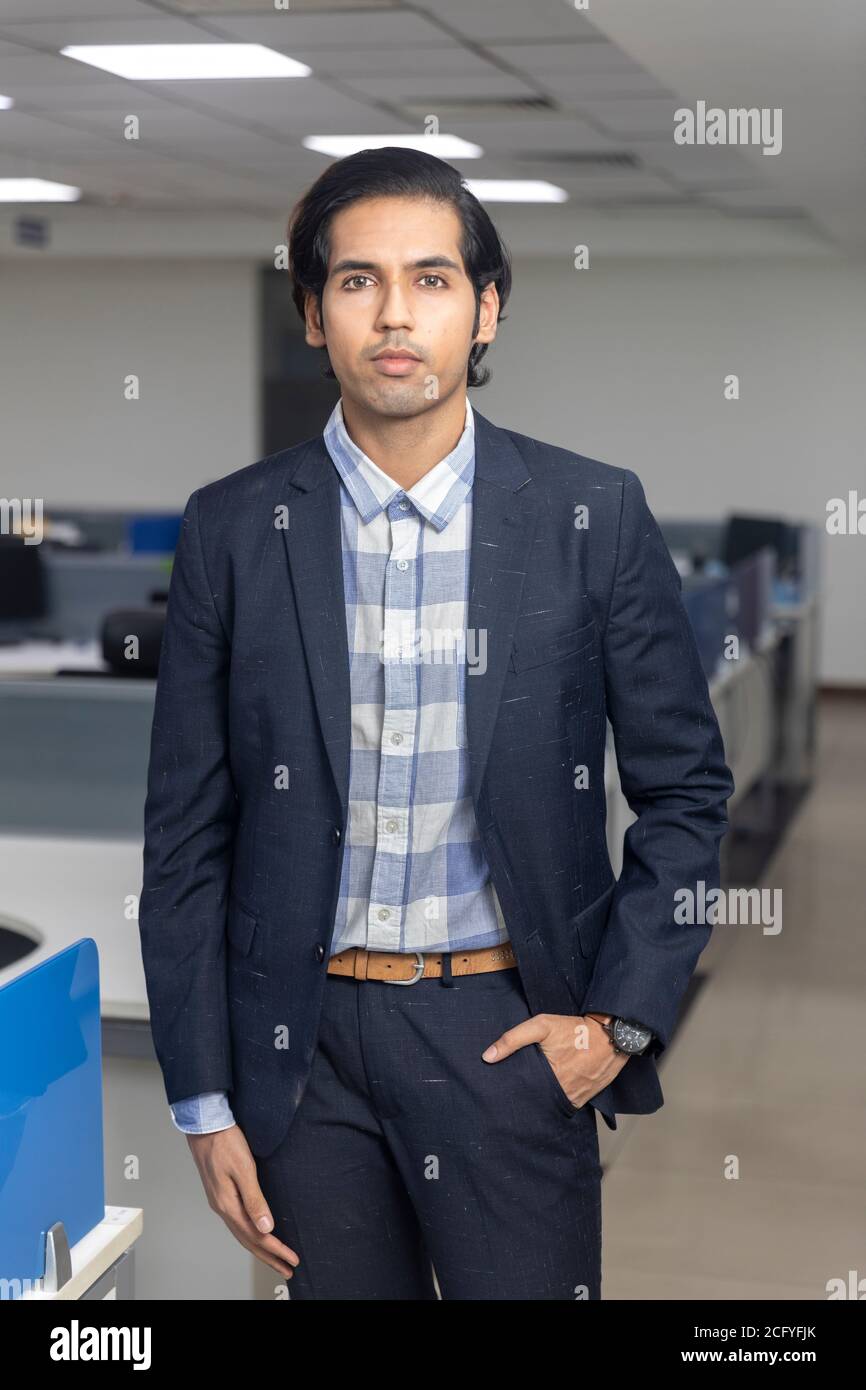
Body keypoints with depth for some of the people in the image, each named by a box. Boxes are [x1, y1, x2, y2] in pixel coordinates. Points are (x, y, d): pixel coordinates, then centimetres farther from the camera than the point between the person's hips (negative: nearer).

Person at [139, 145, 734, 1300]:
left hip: (511, 1033, -1)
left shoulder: (594, 517, -3)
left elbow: (687, 786, 3)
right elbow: (186, 834, 2)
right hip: (302, 1045, 1)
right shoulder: (232, 529, -1)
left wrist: (622, 1015, -5)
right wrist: (203, 1101, 0)